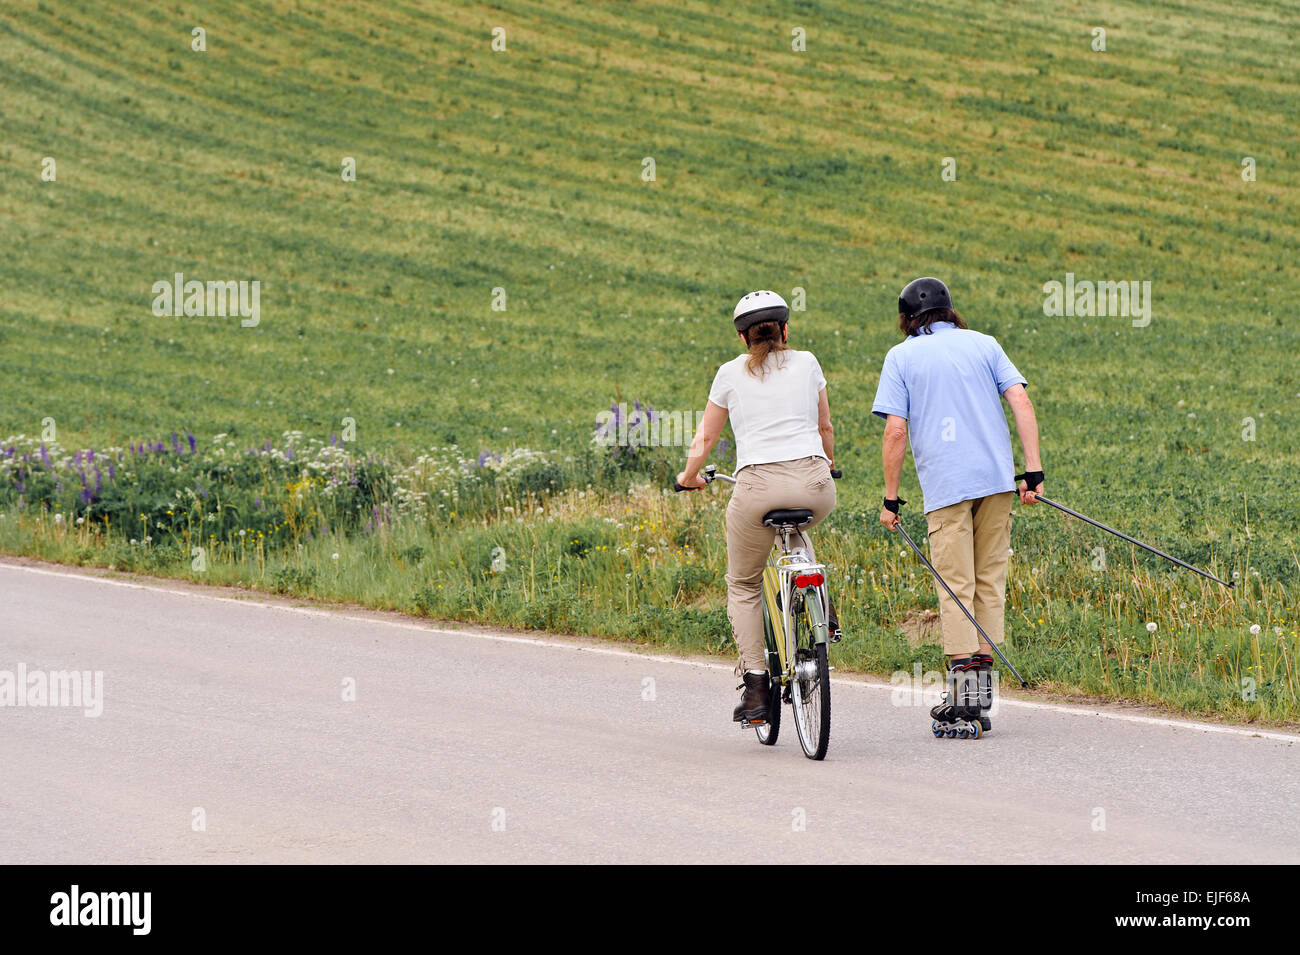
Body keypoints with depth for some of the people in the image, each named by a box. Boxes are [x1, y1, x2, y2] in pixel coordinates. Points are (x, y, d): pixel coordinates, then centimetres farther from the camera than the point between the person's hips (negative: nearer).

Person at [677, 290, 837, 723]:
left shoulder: (731, 373, 12)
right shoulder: (806, 363, 15)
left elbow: (704, 439, 18)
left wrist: (689, 476, 37)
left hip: (758, 485, -2)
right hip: (814, 487, 2)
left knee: (743, 587, 15)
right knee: (798, 529, 40)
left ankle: (755, 685, 2)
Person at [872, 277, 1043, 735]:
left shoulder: (901, 357, 6)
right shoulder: (983, 344, 13)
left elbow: (896, 431, -3)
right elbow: (1021, 402, 2)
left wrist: (891, 498, 2)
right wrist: (1033, 470, 1)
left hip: (945, 485, -3)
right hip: (997, 478, 3)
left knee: (956, 586, -1)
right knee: (990, 584, 9)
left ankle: (963, 692, -7)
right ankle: (982, 690, 9)